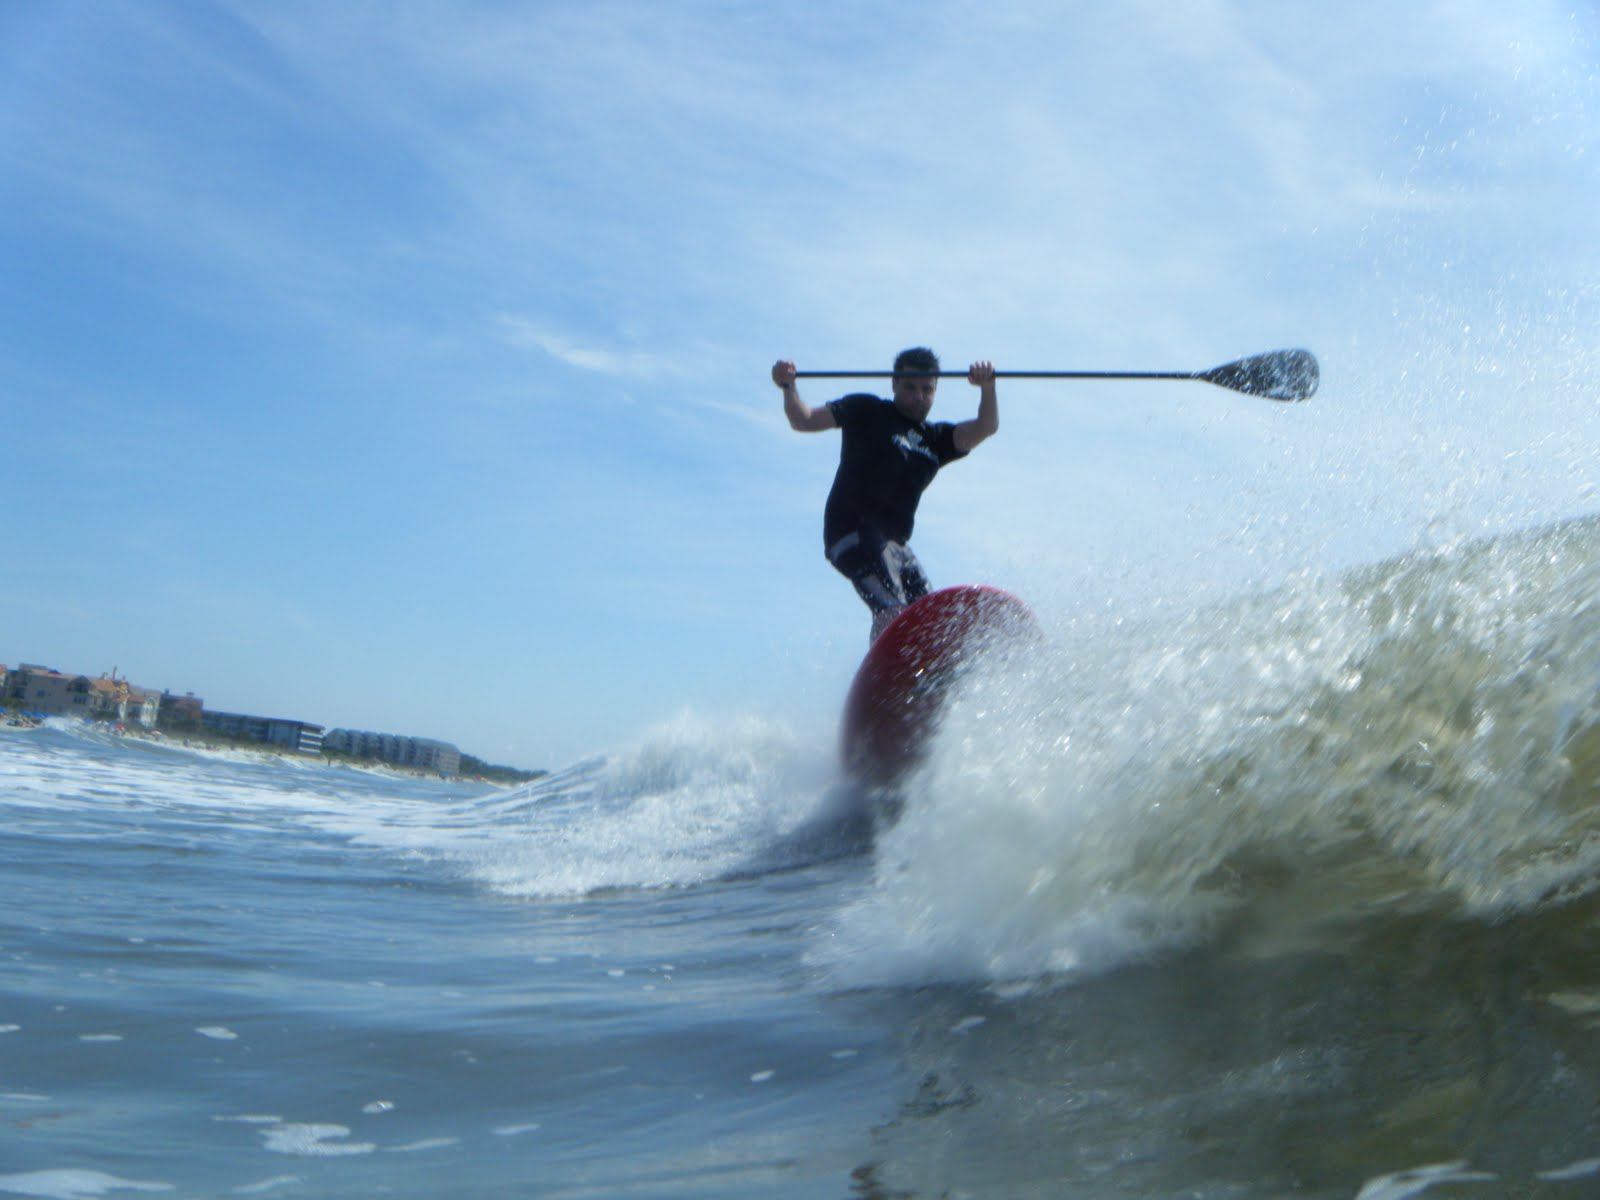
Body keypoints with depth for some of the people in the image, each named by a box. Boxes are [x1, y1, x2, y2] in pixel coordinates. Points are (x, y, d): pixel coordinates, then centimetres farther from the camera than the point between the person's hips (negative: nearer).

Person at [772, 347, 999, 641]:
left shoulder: (936, 438, 18)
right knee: (891, 610, -25)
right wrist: (788, 387, -17)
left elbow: (986, 428, 2)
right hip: (853, 530, -7)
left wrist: (987, 387, -17)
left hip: (895, 543, 7)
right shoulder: (866, 411, 8)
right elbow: (804, 421, 2)